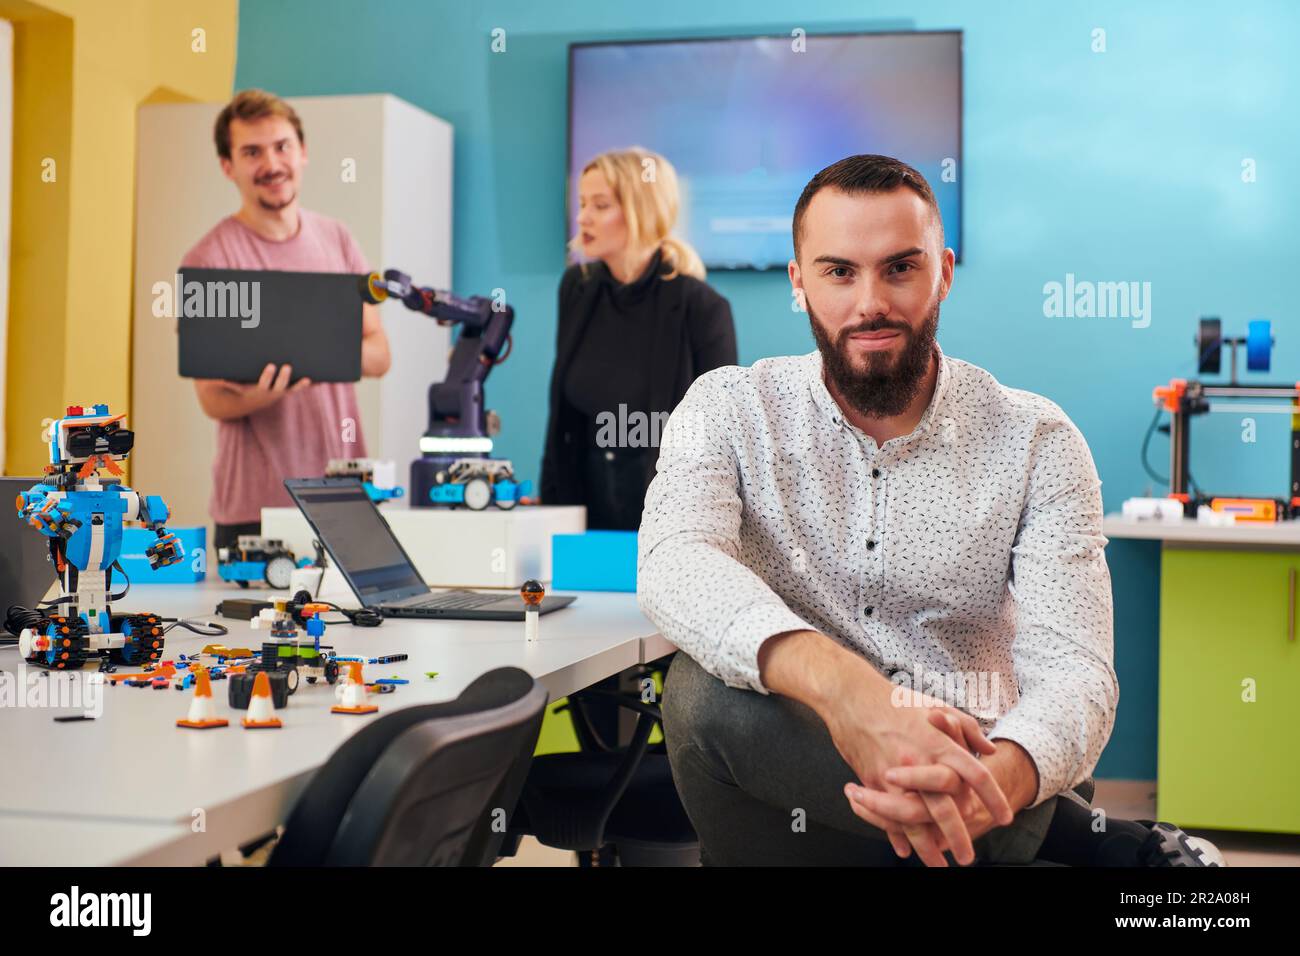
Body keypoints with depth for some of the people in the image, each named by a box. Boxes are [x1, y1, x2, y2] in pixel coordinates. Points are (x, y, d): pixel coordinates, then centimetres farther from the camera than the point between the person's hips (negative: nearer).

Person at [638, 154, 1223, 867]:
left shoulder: (1035, 441, -1)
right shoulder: (729, 411, -1)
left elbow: (1073, 668, -13)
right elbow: (674, 565, -23)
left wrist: (993, 781, -39)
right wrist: (841, 686, -43)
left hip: (972, 773, -1)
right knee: (703, 693, -32)